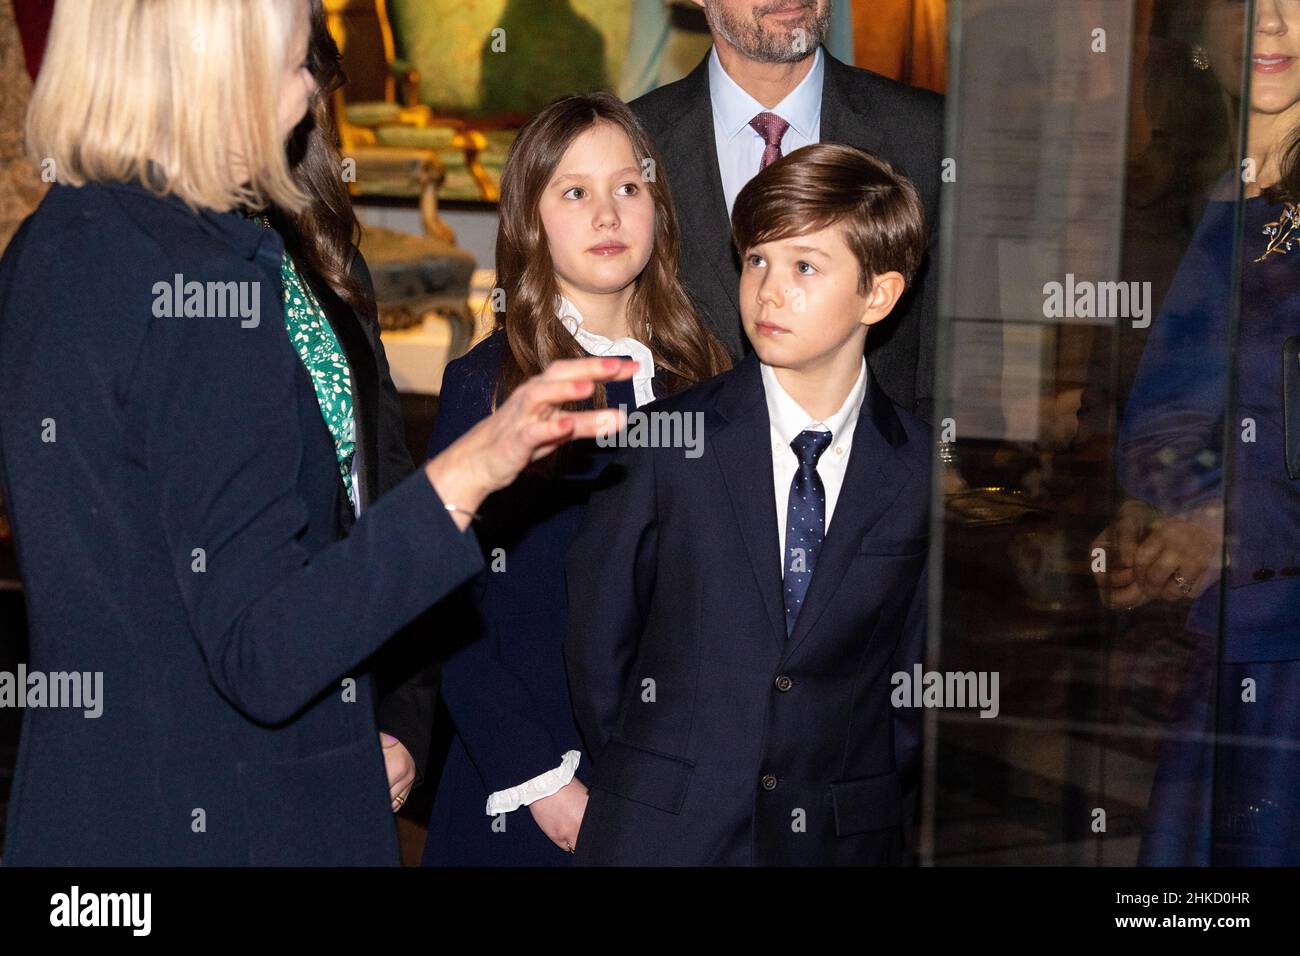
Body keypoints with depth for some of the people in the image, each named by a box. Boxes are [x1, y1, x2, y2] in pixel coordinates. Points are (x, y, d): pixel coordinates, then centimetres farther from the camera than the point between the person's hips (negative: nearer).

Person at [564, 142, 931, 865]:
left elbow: (914, 670, 4)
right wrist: (646, 793, 1)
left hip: (843, 839, 1)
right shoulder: (661, 441, -6)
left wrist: (864, 804, 0)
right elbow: (597, 641, -1)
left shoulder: (922, 469, -4)